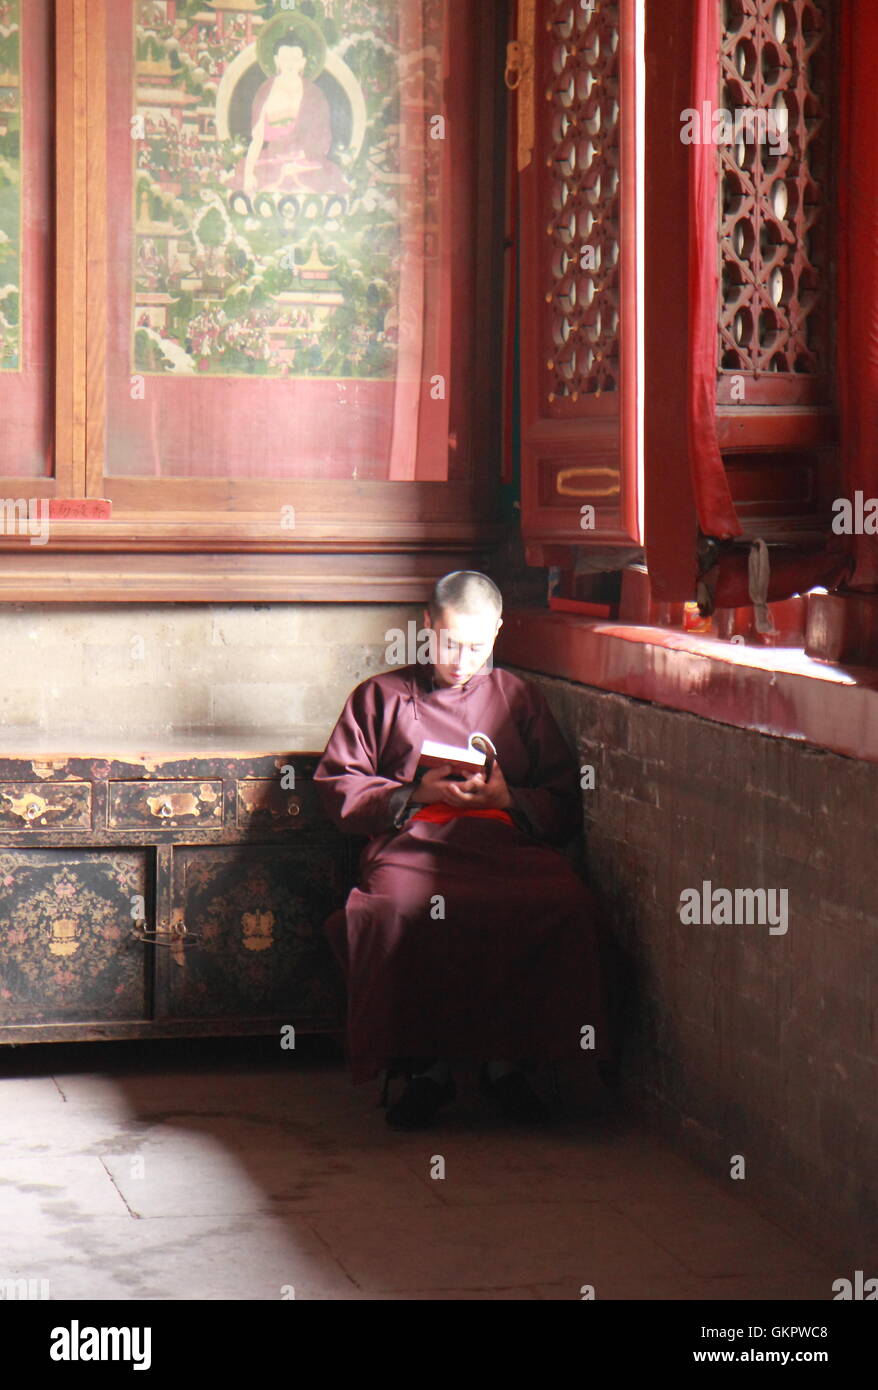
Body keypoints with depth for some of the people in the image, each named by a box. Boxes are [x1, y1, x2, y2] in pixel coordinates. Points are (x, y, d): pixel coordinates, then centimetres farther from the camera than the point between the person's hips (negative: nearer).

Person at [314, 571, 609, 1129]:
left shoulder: (522, 698, 27)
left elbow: (565, 807, 21)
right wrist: (416, 793, -1)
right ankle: (427, 1067, -22)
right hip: (414, 843, -1)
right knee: (399, 911, -38)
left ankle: (510, 1062, -19)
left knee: (566, 905, -34)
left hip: (509, 845, 1)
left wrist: (509, 797, 0)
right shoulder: (381, 697, 23)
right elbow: (337, 787, 14)